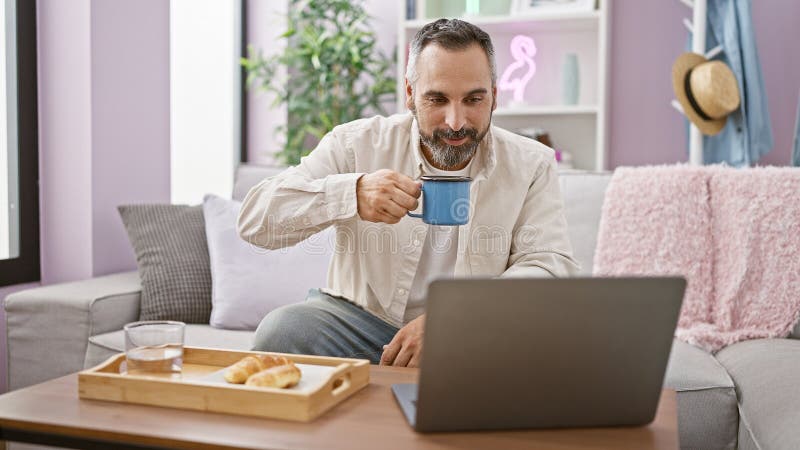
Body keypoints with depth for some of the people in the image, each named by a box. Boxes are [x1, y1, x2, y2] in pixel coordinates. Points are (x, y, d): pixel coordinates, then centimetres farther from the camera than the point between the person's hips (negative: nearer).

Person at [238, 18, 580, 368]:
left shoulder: (531, 165, -2)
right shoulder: (356, 144, -5)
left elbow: (552, 267, -10)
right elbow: (254, 220, -12)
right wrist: (352, 193, -31)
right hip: (359, 319, 0)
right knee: (280, 332, -29)